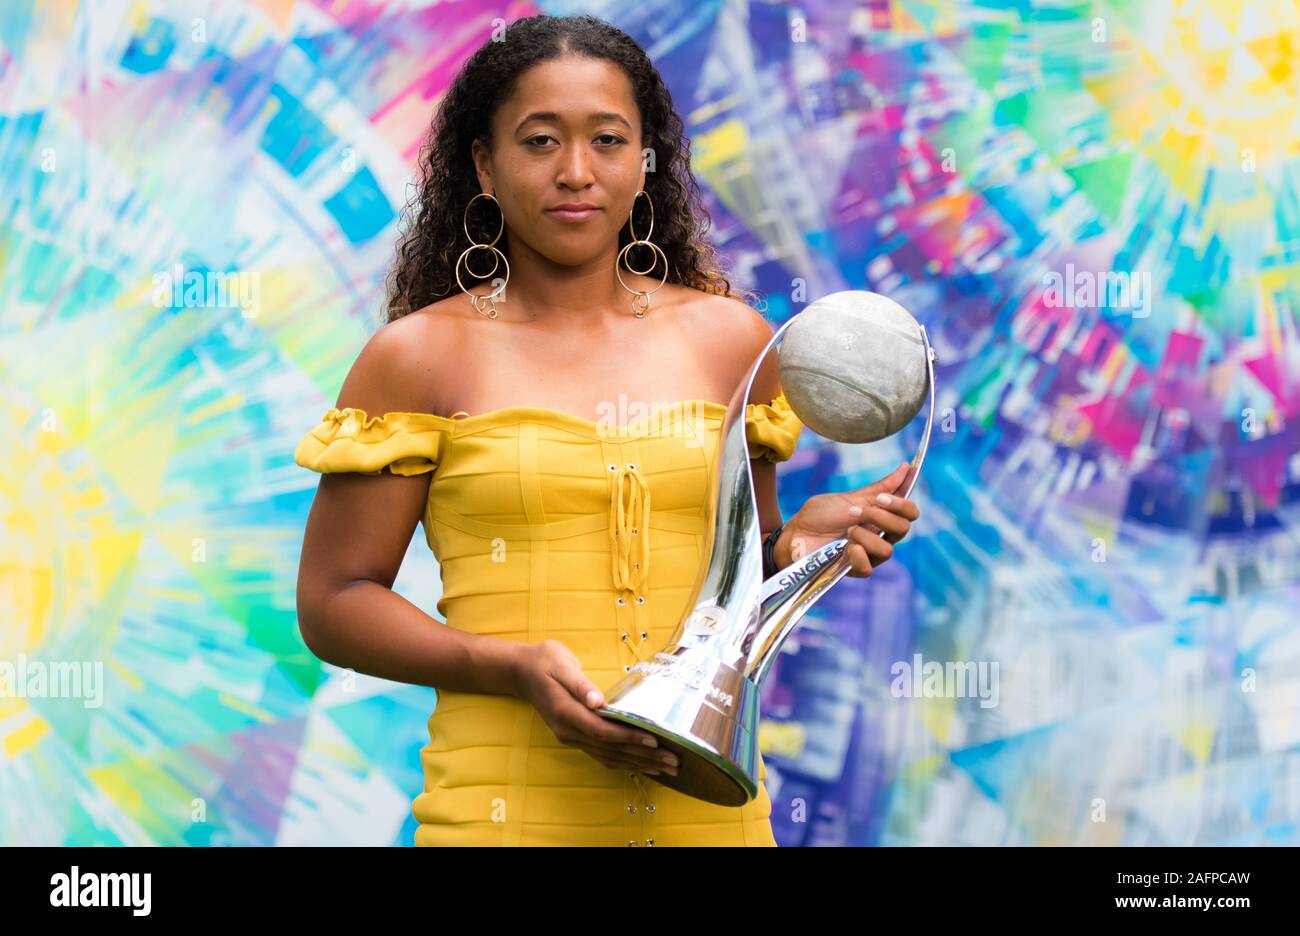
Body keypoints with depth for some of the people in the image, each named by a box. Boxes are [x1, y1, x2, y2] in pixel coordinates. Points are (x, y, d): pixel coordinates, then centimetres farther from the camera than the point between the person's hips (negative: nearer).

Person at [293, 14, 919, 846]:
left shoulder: (730, 340, 8)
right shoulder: (418, 355, -1)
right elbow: (334, 603, -2)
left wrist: (797, 544, -3)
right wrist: (515, 667, -15)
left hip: (704, 801, 3)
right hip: (504, 804, -3)